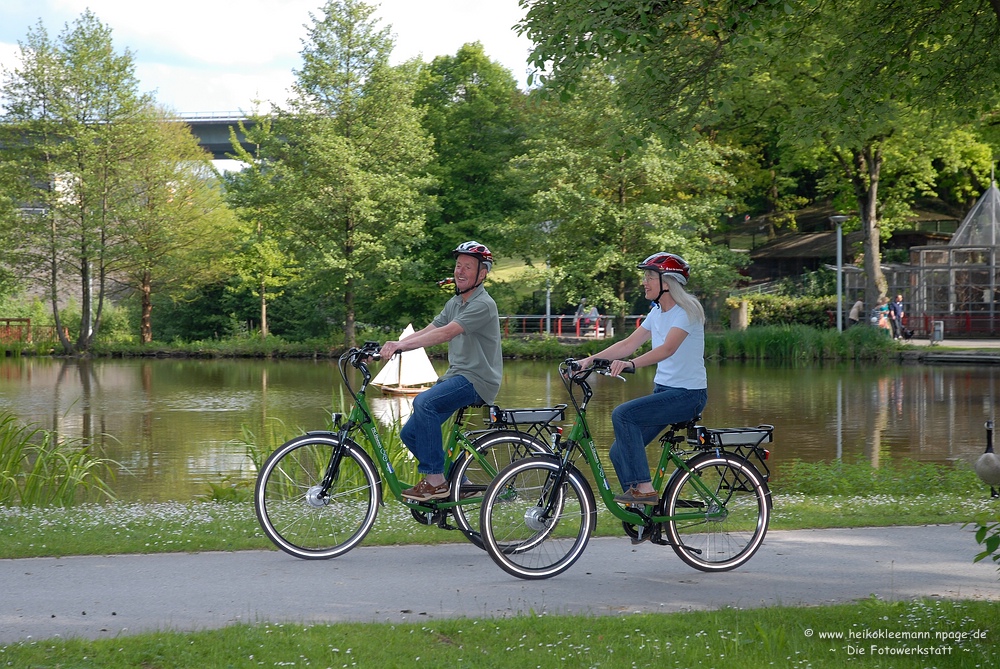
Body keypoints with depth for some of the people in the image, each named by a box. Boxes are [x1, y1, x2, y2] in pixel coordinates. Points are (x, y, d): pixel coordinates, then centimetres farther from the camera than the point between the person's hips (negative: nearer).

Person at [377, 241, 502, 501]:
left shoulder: (483, 304, -14)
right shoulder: (454, 303, 16)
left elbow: (446, 333, -27)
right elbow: (426, 331, 6)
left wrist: (402, 344, -36)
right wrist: (394, 345, -11)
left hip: (477, 380, -9)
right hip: (455, 376, 9)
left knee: (424, 402, -32)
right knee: (411, 433, 2)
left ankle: (435, 481, -26)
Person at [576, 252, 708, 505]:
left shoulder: (686, 311, -15)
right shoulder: (657, 312, 12)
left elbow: (667, 348, -30)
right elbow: (629, 344, 10)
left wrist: (631, 363, -44)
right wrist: (590, 359, -1)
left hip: (688, 395, -9)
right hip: (663, 390, 9)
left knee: (622, 414, -26)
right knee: (619, 452, -1)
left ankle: (644, 488, -23)